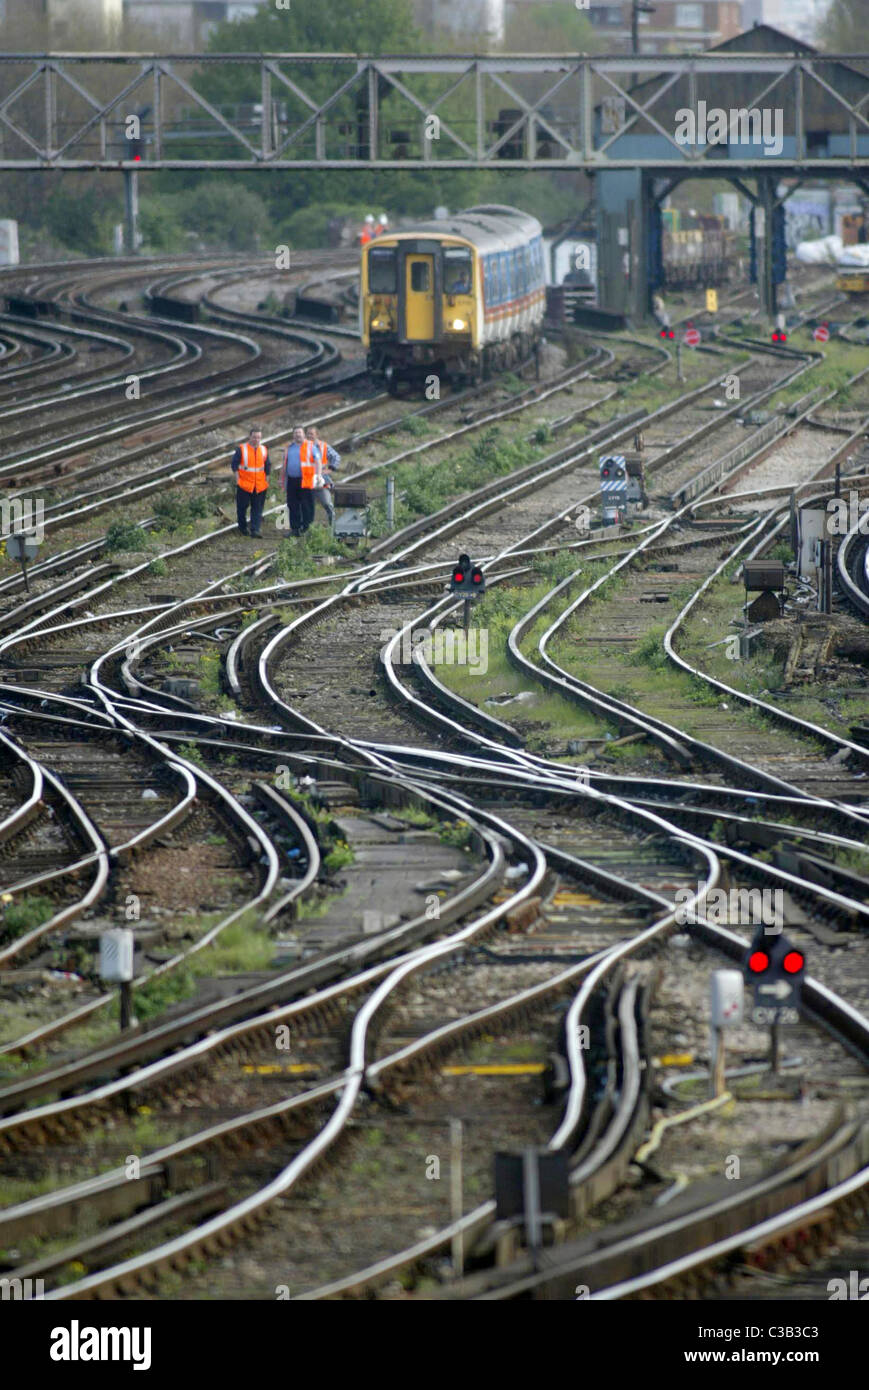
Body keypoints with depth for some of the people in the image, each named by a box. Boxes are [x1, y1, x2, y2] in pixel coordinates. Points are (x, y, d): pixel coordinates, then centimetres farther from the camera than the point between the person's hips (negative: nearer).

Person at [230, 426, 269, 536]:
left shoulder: (264, 450, 7)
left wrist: (266, 480, 9)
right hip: (244, 485, -3)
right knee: (242, 507, 5)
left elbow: (267, 466, 15)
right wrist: (237, 479, -7)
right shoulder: (241, 449, -5)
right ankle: (243, 528, 21)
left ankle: (255, 530, -3)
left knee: (257, 508, -2)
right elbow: (234, 464, -2)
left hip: (260, 486, 3)